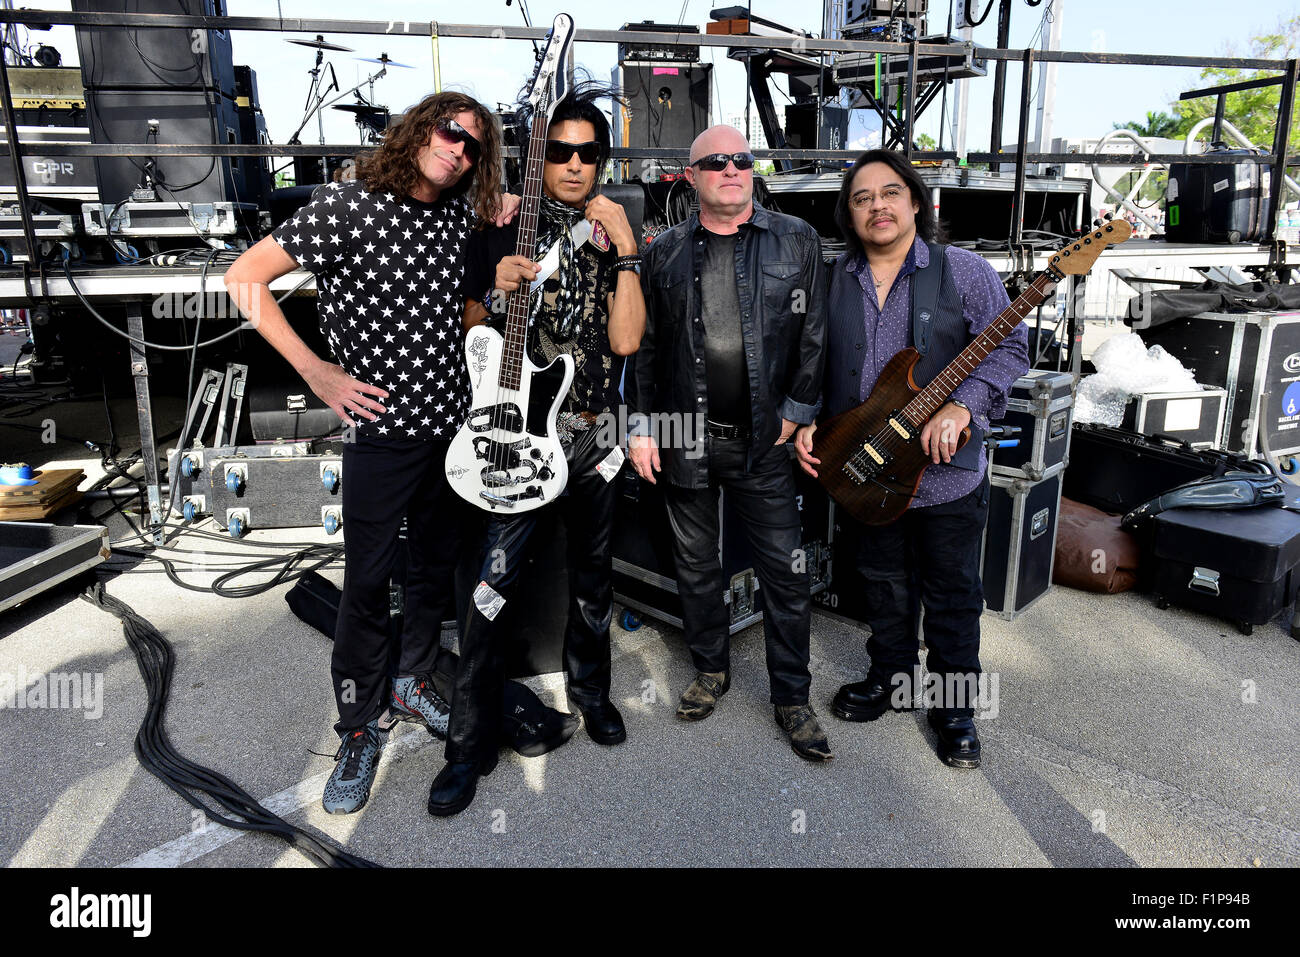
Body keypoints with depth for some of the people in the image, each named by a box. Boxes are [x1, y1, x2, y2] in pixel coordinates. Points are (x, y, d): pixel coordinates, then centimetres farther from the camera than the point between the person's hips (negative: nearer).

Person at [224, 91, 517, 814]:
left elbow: (491, 204, 32)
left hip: (451, 422, 6)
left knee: (439, 566, 15)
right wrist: (313, 369, -14)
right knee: (368, 580, 2)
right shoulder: (351, 206, -11)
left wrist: (504, 206, 8)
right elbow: (245, 277, -9)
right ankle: (362, 726, 21)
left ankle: (415, 683, 37)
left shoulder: (461, 212, 5)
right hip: (381, 428, -5)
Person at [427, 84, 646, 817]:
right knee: (495, 582, -6)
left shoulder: (619, 237, 4)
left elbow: (626, 340, -9)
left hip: (595, 432, 2)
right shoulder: (503, 229, 1)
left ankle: (591, 689, 39)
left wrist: (624, 252, -15)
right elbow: (472, 332, 5)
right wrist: (499, 290, -14)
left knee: (593, 576, 15)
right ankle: (472, 743, 8)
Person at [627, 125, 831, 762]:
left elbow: (814, 335, 1)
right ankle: (711, 669, 34)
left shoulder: (796, 241, 3)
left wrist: (796, 412, -4)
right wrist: (642, 425, 1)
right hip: (684, 440, 2)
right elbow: (644, 345, 7)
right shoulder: (665, 251, 6)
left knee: (786, 572, 2)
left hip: (762, 441, -1)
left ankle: (792, 697, 19)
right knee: (695, 565, 14)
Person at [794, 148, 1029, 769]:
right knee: (884, 585, 18)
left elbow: (1010, 348, -10)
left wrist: (962, 406, -24)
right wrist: (807, 421, -3)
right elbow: (814, 362, 11)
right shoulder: (833, 280, 5)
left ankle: (954, 709, 27)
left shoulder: (964, 272, -5)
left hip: (947, 471, -3)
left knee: (953, 596, 8)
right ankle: (891, 679, 39)